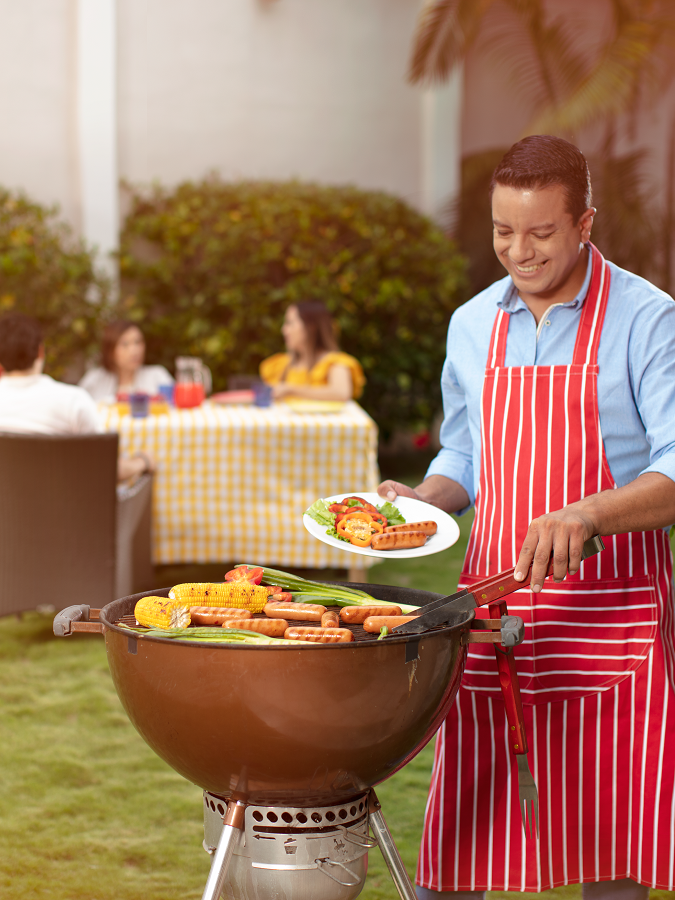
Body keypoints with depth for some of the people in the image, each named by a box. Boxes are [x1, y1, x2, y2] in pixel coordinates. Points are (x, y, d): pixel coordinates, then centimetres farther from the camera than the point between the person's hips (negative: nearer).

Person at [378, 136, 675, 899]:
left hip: (612, 604, -4)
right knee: (460, 833, 5)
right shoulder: (472, 326, 10)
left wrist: (586, 515, -31)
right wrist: (418, 500, 1)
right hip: (493, 601, 4)